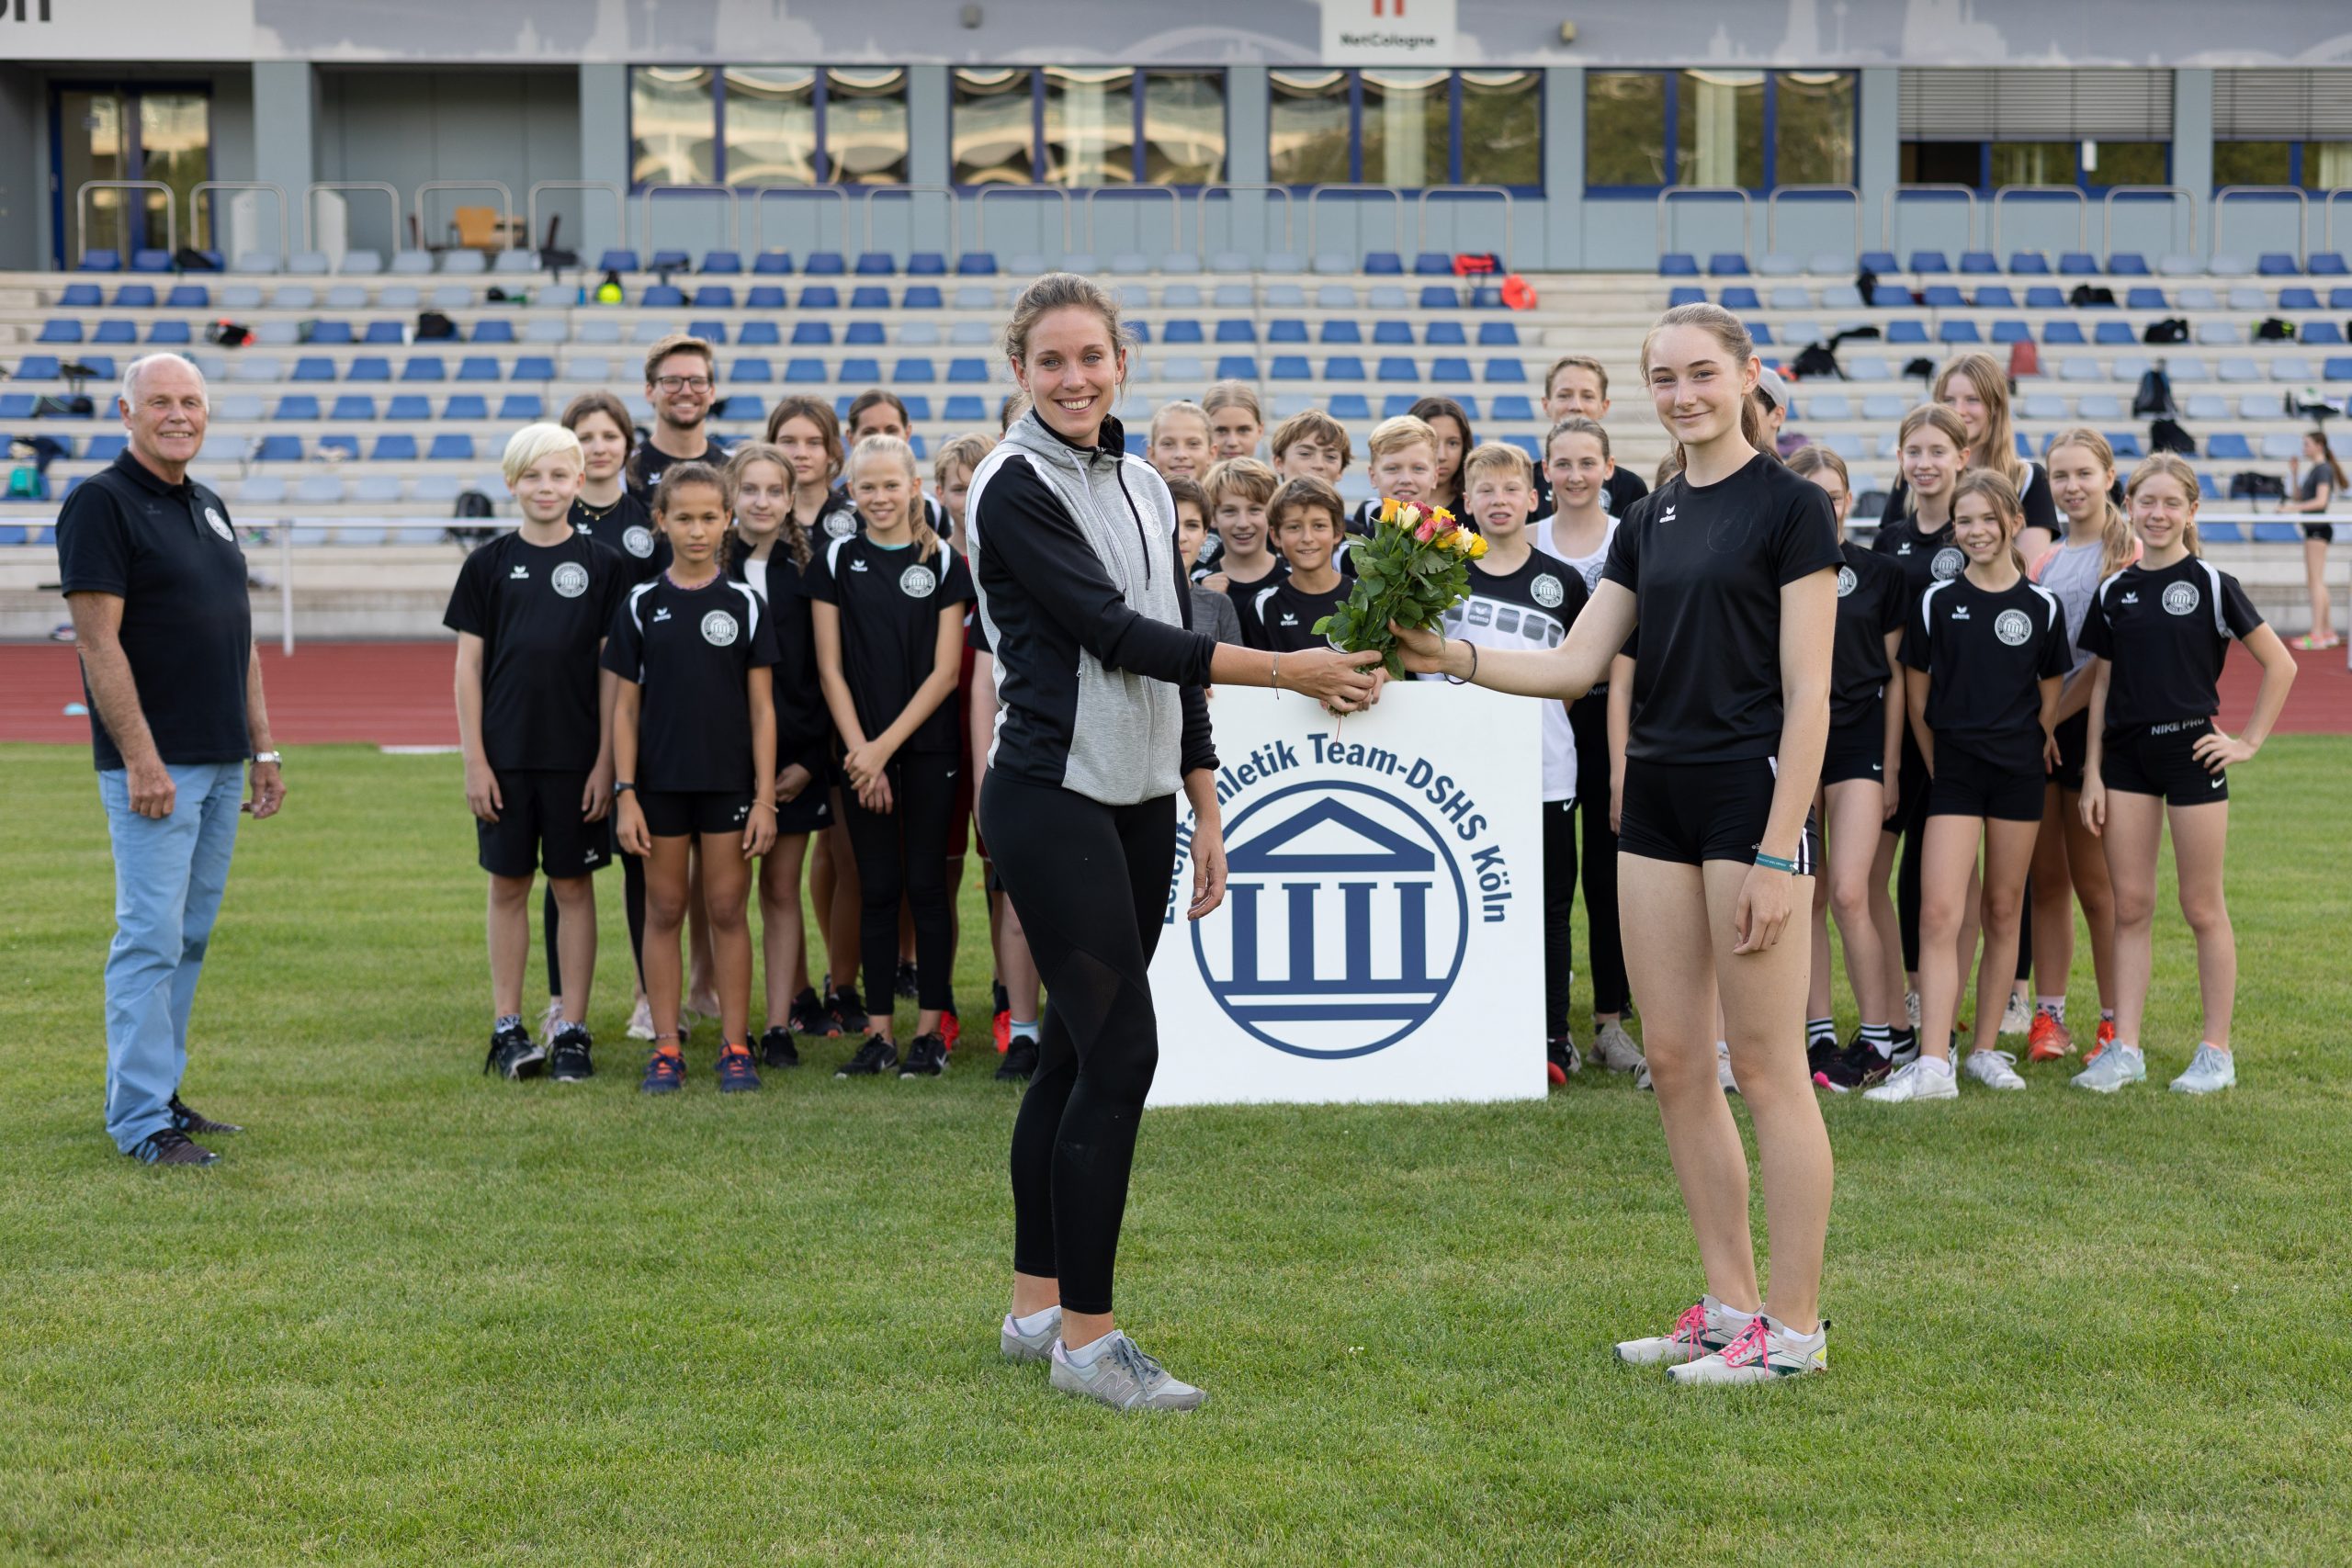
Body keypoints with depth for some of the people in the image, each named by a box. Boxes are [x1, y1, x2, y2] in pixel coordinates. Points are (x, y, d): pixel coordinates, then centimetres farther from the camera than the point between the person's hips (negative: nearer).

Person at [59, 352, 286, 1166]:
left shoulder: (209, 506, 16)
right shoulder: (100, 503, -8)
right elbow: (99, 641, -15)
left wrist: (263, 747, 16)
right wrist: (140, 759, -19)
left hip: (222, 763, 8)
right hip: (153, 764, -8)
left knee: (190, 937, 11)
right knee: (151, 937, -7)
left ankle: (158, 1094, 20)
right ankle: (141, 1120, -2)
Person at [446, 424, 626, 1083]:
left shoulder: (602, 565, 1)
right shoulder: (488, 564, 3)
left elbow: (613, 670, 1)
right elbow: (469, 665, 3)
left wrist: (606, 761, -4)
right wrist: (474, 760, -3)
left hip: (577, 755, -1)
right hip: (505, 753, 1)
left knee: (573, 886, 5)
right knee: (508, 885, 6)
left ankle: (572, 1030, 11)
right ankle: (507, 1028, 15)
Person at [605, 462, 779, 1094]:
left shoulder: (745, 604, 1)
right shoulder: (641, 605, 2)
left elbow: (762, 707, 1)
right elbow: (625, 706, 3)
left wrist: (765, 797, -5)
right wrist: (625, 794, -4)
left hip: (728, 781, -1)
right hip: (660, 781, 1)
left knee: (727, 911, 4)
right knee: (664, 911, 6)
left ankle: (735, 1045, 11)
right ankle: (666, 1047, 13)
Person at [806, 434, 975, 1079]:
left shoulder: (944, 563, 1)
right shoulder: (836, 561, 5)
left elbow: (945, 671, -3)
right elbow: (831, 669, 2)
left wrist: (887, 744, -10)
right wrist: (861, 752, -7)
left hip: (928, 747, -1)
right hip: (862, 750, 1)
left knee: (927, 886, 1)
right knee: (878, 889, 4)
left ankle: (930, 1032, 7)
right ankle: (878, 1034, 9)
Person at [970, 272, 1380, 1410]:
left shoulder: (1144, 487, 13)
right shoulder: (1016, 488, -10)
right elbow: (1112, 632, -17)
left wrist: (1207, 812, 13)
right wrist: (1287, 671, -18)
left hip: (1140, 803, 7)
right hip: (1052, 798, -7)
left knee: (1077, 1051, 10)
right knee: (1118, 1054, -10)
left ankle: (1037, 1308, 19)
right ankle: (1086, 1337, -3)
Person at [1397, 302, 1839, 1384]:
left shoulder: (1790, 507, -7)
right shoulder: (1649, 520, 14)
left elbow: (1808, 693, -12)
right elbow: (1578, 664, 10)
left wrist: (1777, 853, -17)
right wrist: (1453, 658, -6)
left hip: (1753, 794, -8)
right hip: (1657, 798, 8)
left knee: (1766, 1065, -4)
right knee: (1674, 1062, 8)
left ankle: (1794, 1324, 5)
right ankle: (1731, 1304, 18)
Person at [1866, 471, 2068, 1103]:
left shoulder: (2042, 606, 1)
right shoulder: (1936, 601, 0)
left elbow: (2051, 689, 13)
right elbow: (1916, 688, 8)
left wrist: (2037, 743, 11)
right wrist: (1938, 759, 8)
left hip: (2019, 772, 1)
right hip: (1953, 770, -1)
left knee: (2003, 911, 8)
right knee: (1938, 911, -11)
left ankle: (1986, 1050, 18)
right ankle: (1933, 1064, -14)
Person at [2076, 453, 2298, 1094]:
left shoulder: (2211, 584, -3)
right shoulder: (2113, 592, 7)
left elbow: (2280, 664, 0)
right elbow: (2101, 686, 11)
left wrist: (2250, 741, -4)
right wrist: (2092, 772, 6)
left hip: (2192, 750, -3)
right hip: (2127, 755, 3)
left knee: (2202, 908, 2)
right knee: (2130, 905, 3)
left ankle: (2216, 1050, 11)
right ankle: (2125, 1048, 7)